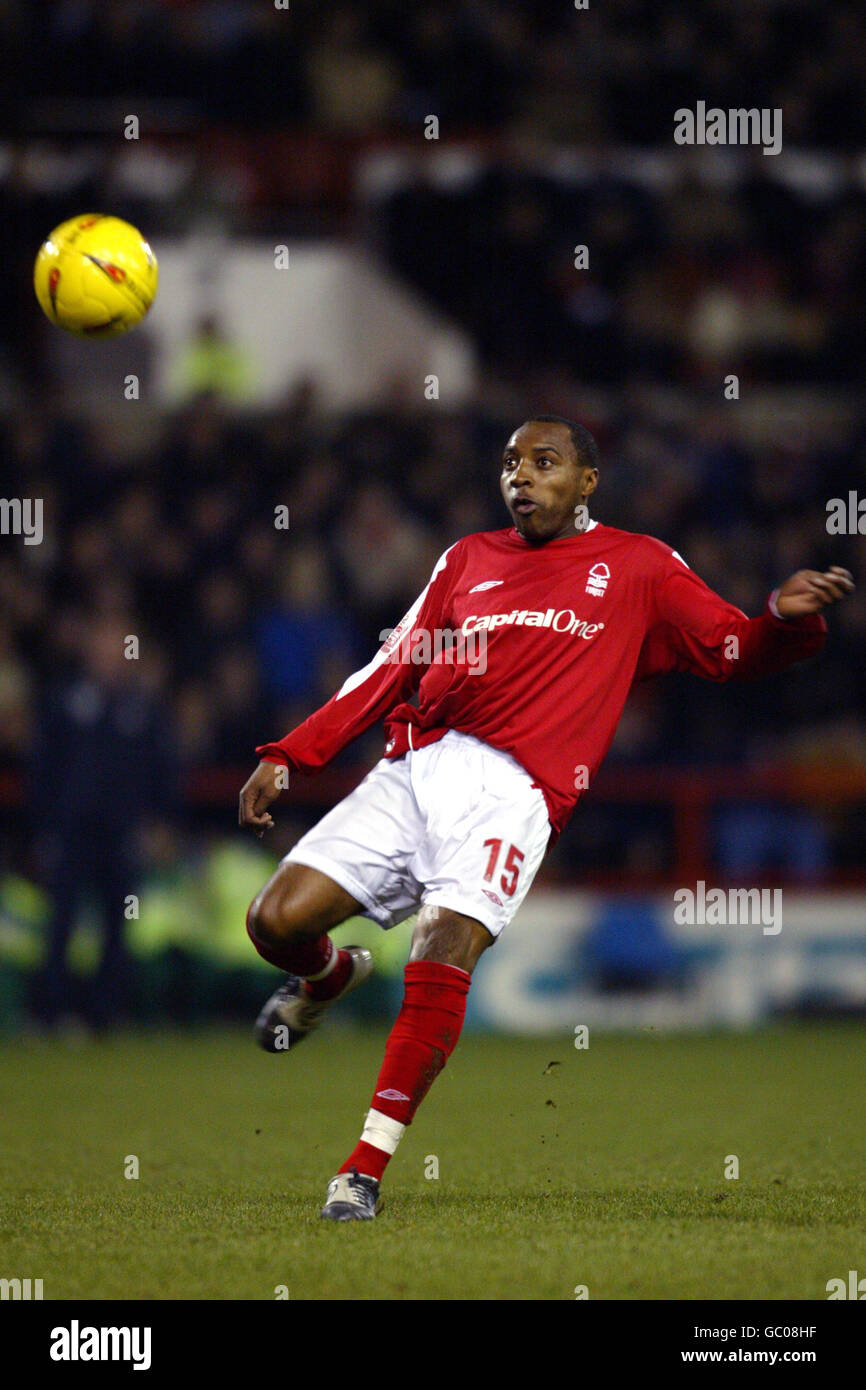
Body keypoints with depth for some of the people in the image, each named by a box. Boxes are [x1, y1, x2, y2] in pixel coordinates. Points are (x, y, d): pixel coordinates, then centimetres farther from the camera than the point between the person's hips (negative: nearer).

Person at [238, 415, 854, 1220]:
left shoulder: (635, 566, 16)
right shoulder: (468, 558, 24)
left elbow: (732, 652, 15)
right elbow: (391, 670, 22)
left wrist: (788, 619, -8)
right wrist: (291, 756, 14)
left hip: (511, 791, -4)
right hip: (413, 769, 4)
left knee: (445, 955, -26)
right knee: (276, 922, -10)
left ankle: (367, 1169, -21)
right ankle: (331, 976, 29)